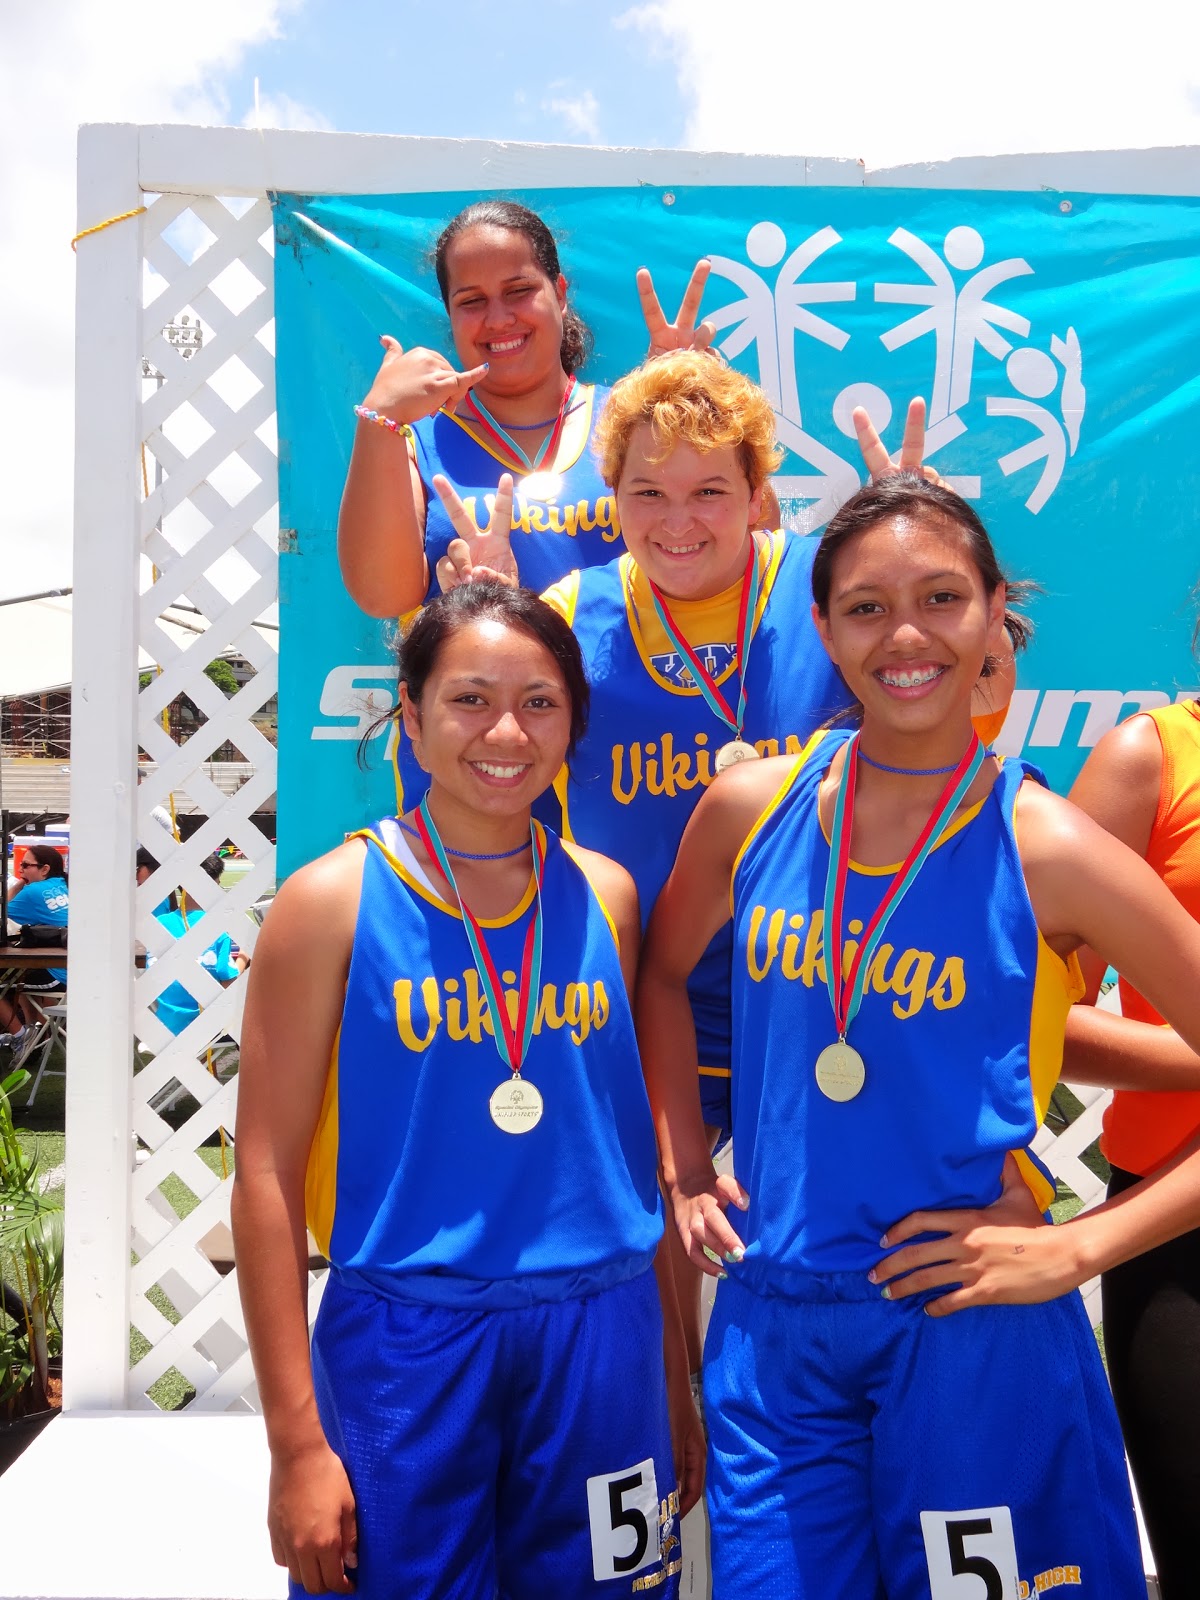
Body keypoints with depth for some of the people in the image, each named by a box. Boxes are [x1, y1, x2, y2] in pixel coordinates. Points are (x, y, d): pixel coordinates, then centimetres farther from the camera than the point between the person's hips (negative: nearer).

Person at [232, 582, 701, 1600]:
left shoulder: (604, 895, 2)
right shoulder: (335, 899, -8)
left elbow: (639, 1143, 9)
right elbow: (266, 1175, -6)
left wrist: (676, 1380, 11)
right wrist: (297, 1440, -7)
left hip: (601, 1341, 3)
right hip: (404, 1339, -3)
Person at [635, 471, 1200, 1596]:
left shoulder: (1048, 853, -13)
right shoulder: (753, 805, -3)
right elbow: (663, 972, 14)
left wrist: (1078, 1248, -12)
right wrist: (684, 1170, 8)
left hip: (974, 1337, -2)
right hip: (770, 1326, 3)